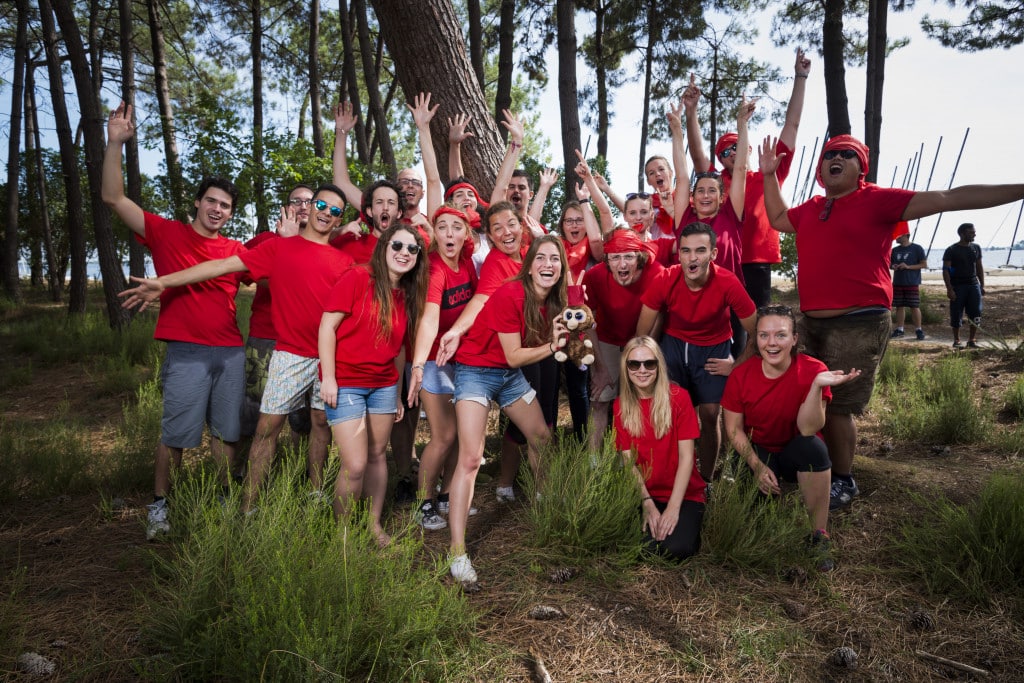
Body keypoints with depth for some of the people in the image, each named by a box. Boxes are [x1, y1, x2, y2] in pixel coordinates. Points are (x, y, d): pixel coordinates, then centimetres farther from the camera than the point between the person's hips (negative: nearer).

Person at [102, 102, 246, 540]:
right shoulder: (166, 233, 2)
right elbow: (113, 198, -4)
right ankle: (159, 505, 19)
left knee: (226, 431, 11)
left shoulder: (236, 251, 9)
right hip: (186, 352, -3)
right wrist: (115, 143, -12)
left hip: (230, 352, 3)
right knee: (175, 434, 2)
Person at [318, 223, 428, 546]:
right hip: (346, 384, -6)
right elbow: (327, 326, -12)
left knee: (377, 456, 12)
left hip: (383, 386, 6)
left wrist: (396, 392, 15)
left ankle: (374, 524, 27)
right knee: (355, 465, -8)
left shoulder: (407, 295, 7)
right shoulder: (357, 278, -11)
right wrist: (328, 378, -15)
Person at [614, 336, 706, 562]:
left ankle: (690, 522, 5)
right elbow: (629, 461, -3)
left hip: (684, 493, -2)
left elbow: (686, 457, -11)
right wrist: (648, 504, -14)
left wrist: (673, 507, -17)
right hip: (644, 493, 2)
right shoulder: (621, 406, -1)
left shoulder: (678, 397, -9)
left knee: (676, 548, -26)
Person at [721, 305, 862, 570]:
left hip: (796, 453, 0)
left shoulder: (813, 370, -18)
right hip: (757, 452, 1)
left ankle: (819, 536, -20)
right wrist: (758, 467, -17)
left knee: (814, 447, -35)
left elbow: (808, 430, -27)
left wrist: (817, 385, -39)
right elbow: (734, 429, -6)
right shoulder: (741, 375, -13)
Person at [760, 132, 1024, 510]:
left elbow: (949, 198, -9)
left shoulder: (878, 200, -5)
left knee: (838, 407, -4)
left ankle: (843, 481, 14)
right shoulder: (811, 208, 14)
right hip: (810, 322, 7)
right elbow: (777, 218, 32)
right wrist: (769, 175, 23)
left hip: (858, 325, -6)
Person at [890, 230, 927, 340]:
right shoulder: (895, 250, 13)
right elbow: (890, 263, 22)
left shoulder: (917, 248, -2)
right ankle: (899, 329, 12)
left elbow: (924, 264, -4)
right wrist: (893, 267, -2)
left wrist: (908, 266, -15)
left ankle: (918, 330, 2)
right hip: (897, 283, 5)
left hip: (912, 283, -5)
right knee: (899, 306, 7)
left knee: (914, 307, -4)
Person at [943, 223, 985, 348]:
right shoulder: (951, 250, -5)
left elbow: (979, 268, 16)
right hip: (957, 286, -4)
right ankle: (956, 340, 11)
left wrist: (982, 285, 10)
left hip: (973, 285, 4)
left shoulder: (976, 248, 11)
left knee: (975, 314, 0)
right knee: (956, 315, -1)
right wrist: (949, 289, -15)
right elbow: (946, 270, -8)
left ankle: (972, 340, 9)